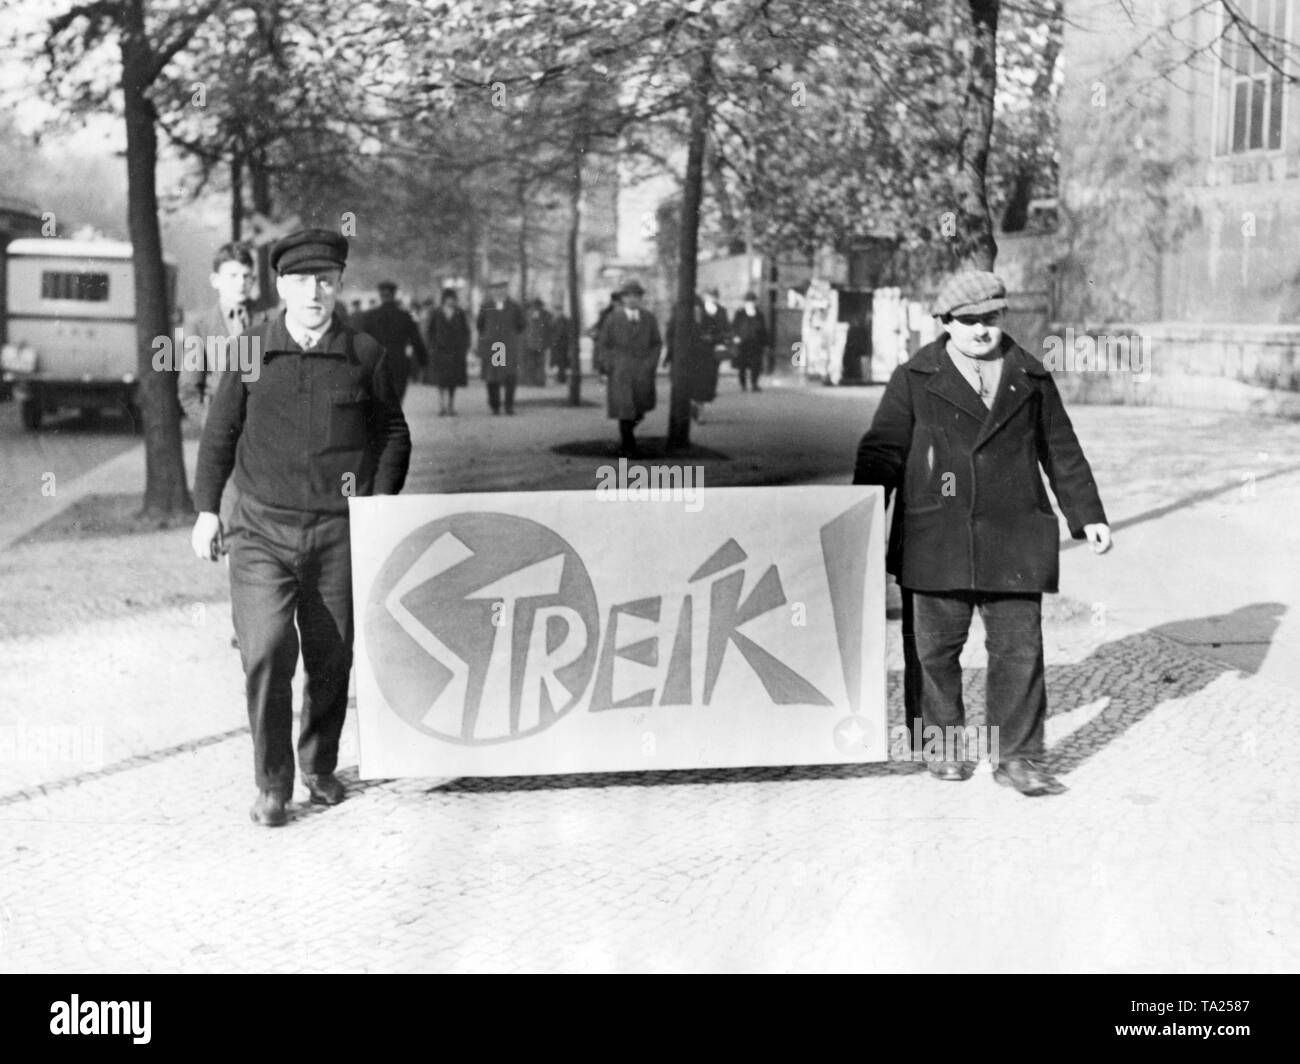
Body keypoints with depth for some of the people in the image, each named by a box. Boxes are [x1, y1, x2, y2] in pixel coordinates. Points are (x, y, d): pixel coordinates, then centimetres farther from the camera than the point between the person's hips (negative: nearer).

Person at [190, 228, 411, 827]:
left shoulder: (365, 354, 3)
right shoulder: (251, 353, 3)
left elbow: (393, 433, 12)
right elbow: (220, 433, 11)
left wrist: (381, 500, 2)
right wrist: (207, 509, 7)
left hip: (338, 531, 1)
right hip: (261, 530, -1)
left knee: (331, 659, 8)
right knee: (267, 652, -14)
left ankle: (320, 767, 31)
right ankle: (272, 784, 0)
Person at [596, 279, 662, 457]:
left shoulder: (649, 318, 3)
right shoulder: (613, 318, -2)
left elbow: (657, 343, 11)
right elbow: (602, 344, 4)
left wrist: (651, 363, -3)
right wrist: (611, 366, -6)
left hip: (643, 370, 3)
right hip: (621, 371, -3)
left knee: (639, 410, 7)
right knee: (625, 408, -10)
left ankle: (627, 431, 38)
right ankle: (628, 446, 0)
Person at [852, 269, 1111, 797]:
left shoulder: (1030, 379, 11)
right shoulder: (915, 380, 4)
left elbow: (1062, 452, 16)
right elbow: (881, 451, 2)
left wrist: (1088, 515, 12)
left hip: (1012, 538, 1)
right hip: (934, 539, -1)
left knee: (1019, 646, -1)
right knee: (933, 646, 4)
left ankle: (1018, 757, 6)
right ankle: (944, 746, 20)